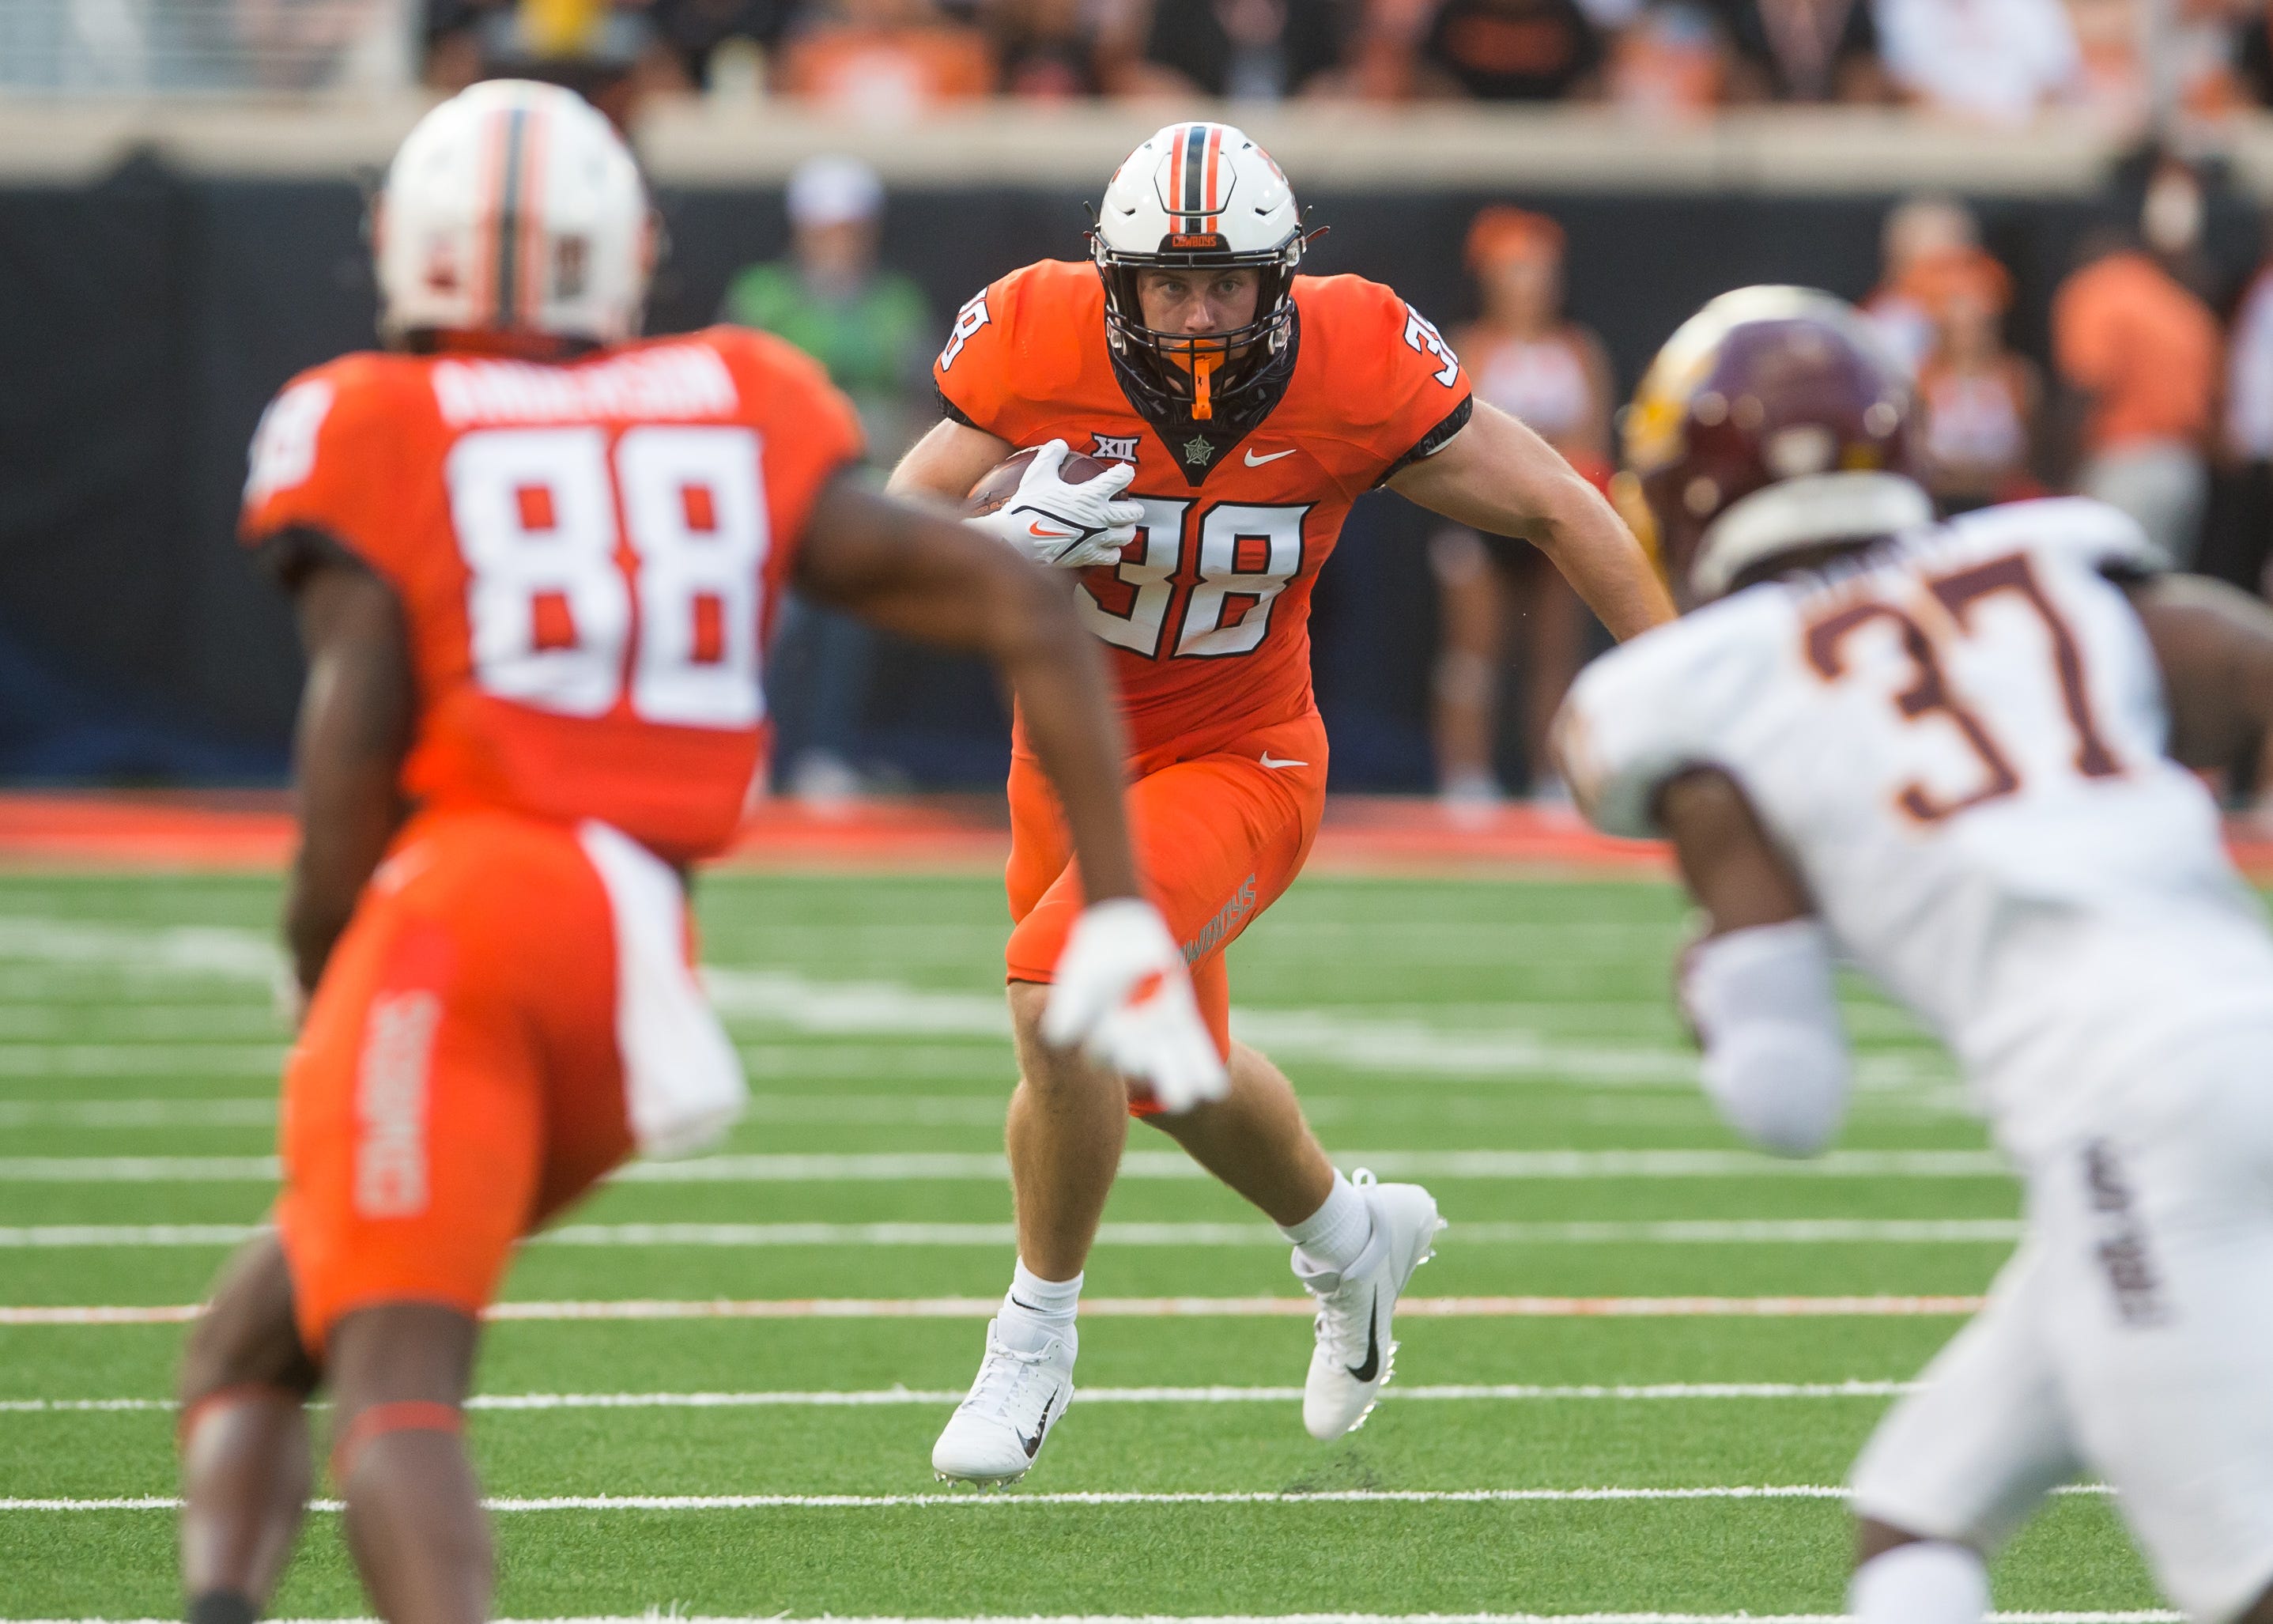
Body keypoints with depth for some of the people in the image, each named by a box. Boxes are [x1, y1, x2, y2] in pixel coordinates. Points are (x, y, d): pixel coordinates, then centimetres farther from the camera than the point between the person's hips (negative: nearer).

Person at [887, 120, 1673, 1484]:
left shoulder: (1353, 367, -23)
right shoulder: (1042, 347, -21)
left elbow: (1557, 510, -11)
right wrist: (1008, 543, -38)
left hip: (1236, 763, -4)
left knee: (1064, 989, -26)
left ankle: (1038, 1336, -6)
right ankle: (1352, 1240, 53)